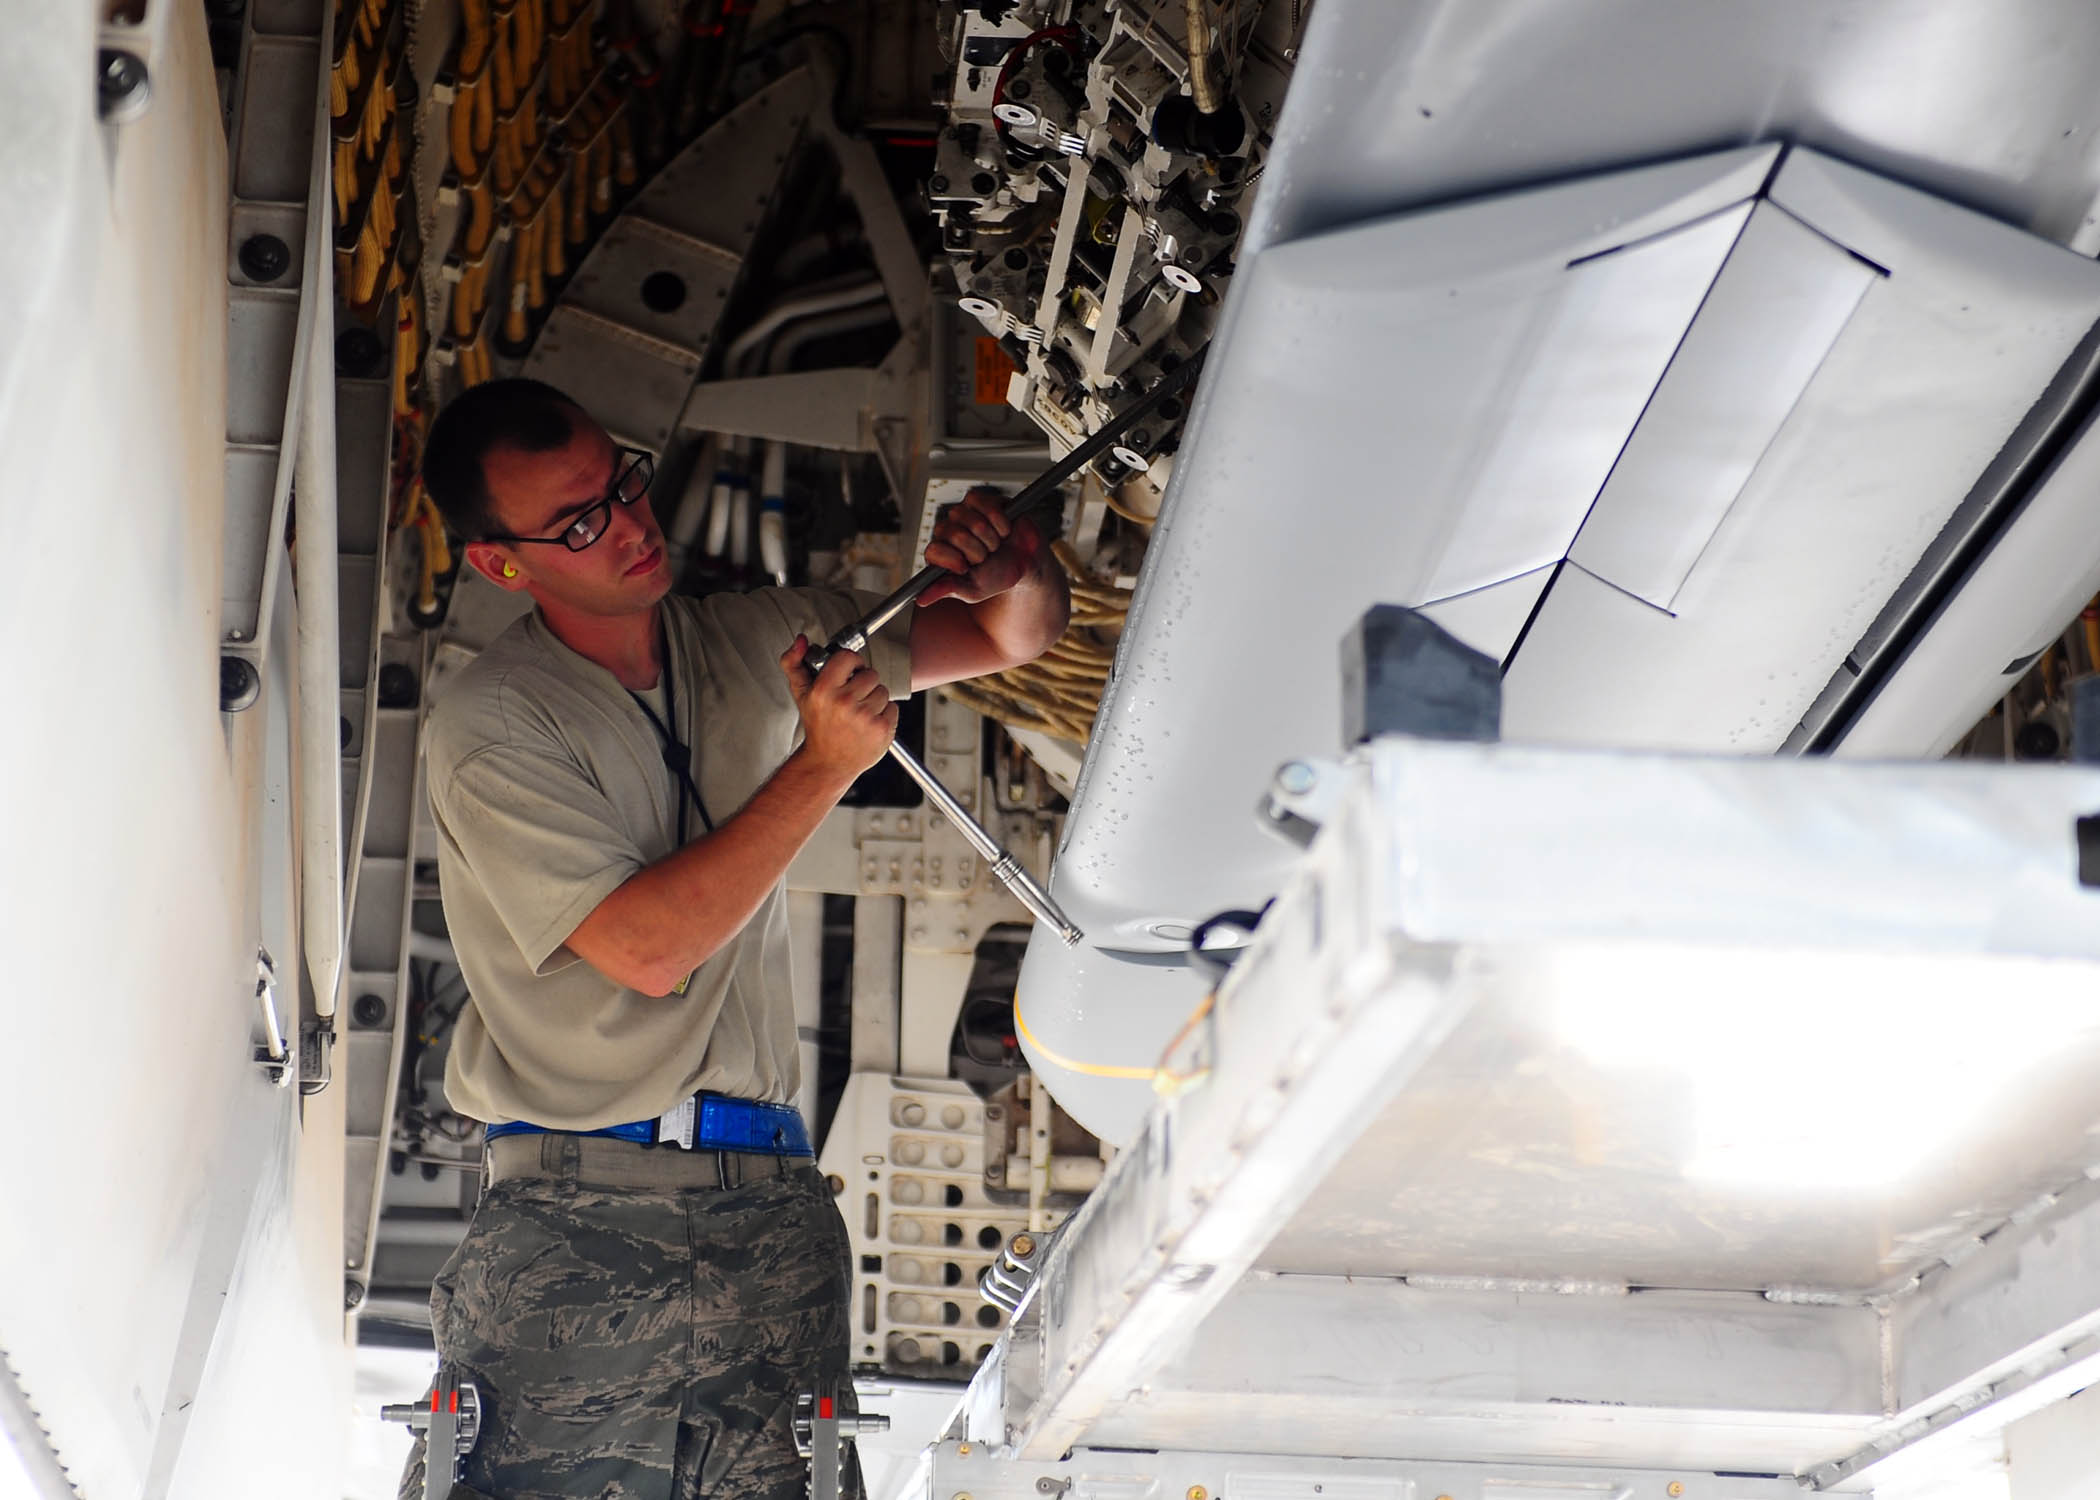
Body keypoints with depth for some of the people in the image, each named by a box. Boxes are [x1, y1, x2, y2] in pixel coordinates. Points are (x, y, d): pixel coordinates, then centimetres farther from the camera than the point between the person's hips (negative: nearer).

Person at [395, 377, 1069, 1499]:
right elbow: (648, 946, -13)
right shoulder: (484, 728, -2)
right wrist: (822, 768, -12)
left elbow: (1014, 636, 22)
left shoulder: (758, 642, 14)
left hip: (769, 1206, 4)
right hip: (578, 1216, -4)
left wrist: (1013, 576, -2)